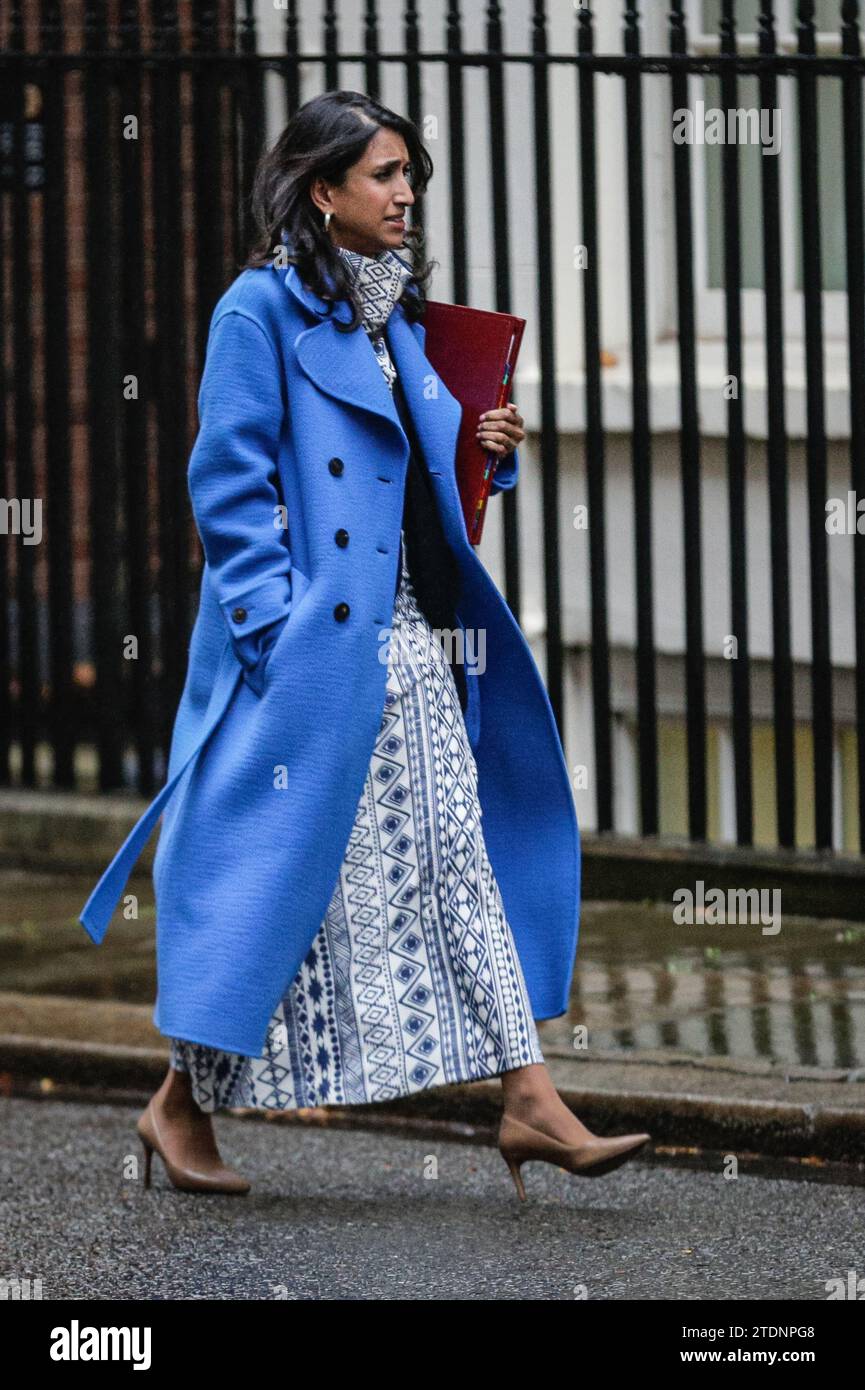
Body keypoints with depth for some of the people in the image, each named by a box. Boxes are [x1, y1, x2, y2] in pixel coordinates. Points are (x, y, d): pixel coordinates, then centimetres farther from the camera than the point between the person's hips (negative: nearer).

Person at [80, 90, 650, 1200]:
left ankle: (528, 1104, 2)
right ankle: (182, 1104, 12)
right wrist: (276, 628, -18)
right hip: (311, 647, -8)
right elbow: (230, 481, -12)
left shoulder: (399, 311, 15)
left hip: (412, 643, 8)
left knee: (460, 858, 3)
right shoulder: (263, 308, -8)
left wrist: (486, 449, 2)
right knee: (279, 863, -2)